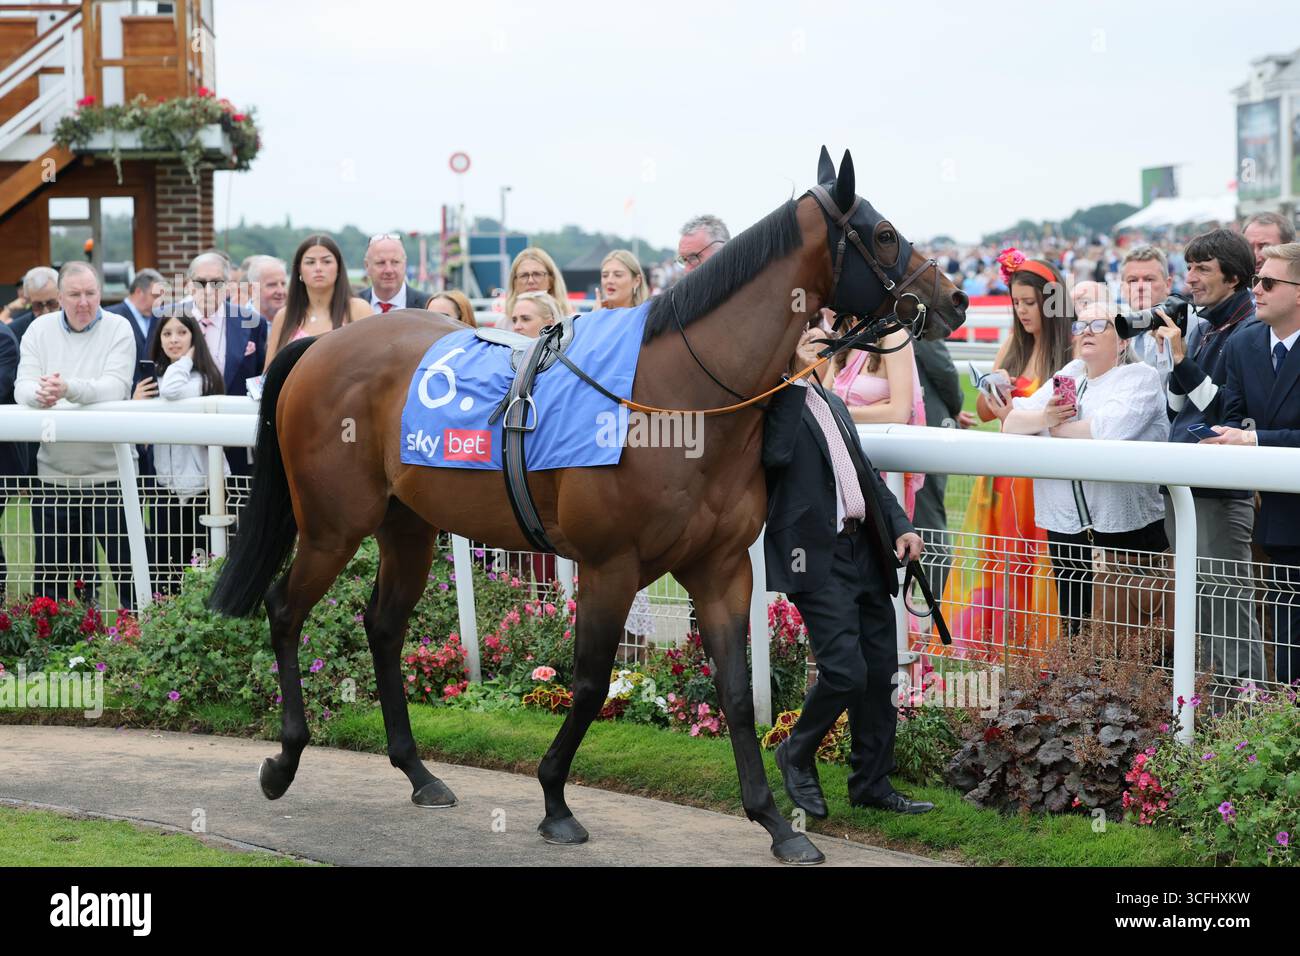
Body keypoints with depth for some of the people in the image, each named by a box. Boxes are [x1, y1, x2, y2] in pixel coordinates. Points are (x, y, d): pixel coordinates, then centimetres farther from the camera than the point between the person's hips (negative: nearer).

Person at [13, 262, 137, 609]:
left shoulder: (118, 329, -4)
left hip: (109, 472, -3)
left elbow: (115, 388, -17)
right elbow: (22, 387, -3)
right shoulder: (40, 329, 6)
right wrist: (39, 393, -28)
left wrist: (69, 388, -35)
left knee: (126, 564, 0)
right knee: (50, 569, 9)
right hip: (54, 473, 3)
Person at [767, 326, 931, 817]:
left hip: (866, 550, 8)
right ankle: (798, 755, 12)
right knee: (845, 671, -13)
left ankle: (871, 782, 20)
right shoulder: (771, 400, -6)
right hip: (818, 556, -8)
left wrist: (900, 525, 11)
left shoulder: (832, 402, 21)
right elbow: (774, 452, -26)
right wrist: (794, 376, -22)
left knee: (880, 673, 8)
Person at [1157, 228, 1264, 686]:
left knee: (1227, 597, -8)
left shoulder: (1249, 332, -11)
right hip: (1183, 484, 9)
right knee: (1200, 599, 14)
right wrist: (1174, 355, 0)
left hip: (1221, 490, -9)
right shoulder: (1204, 329, 15)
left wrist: (1182, 359, -19)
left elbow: (1222, 407, -18)